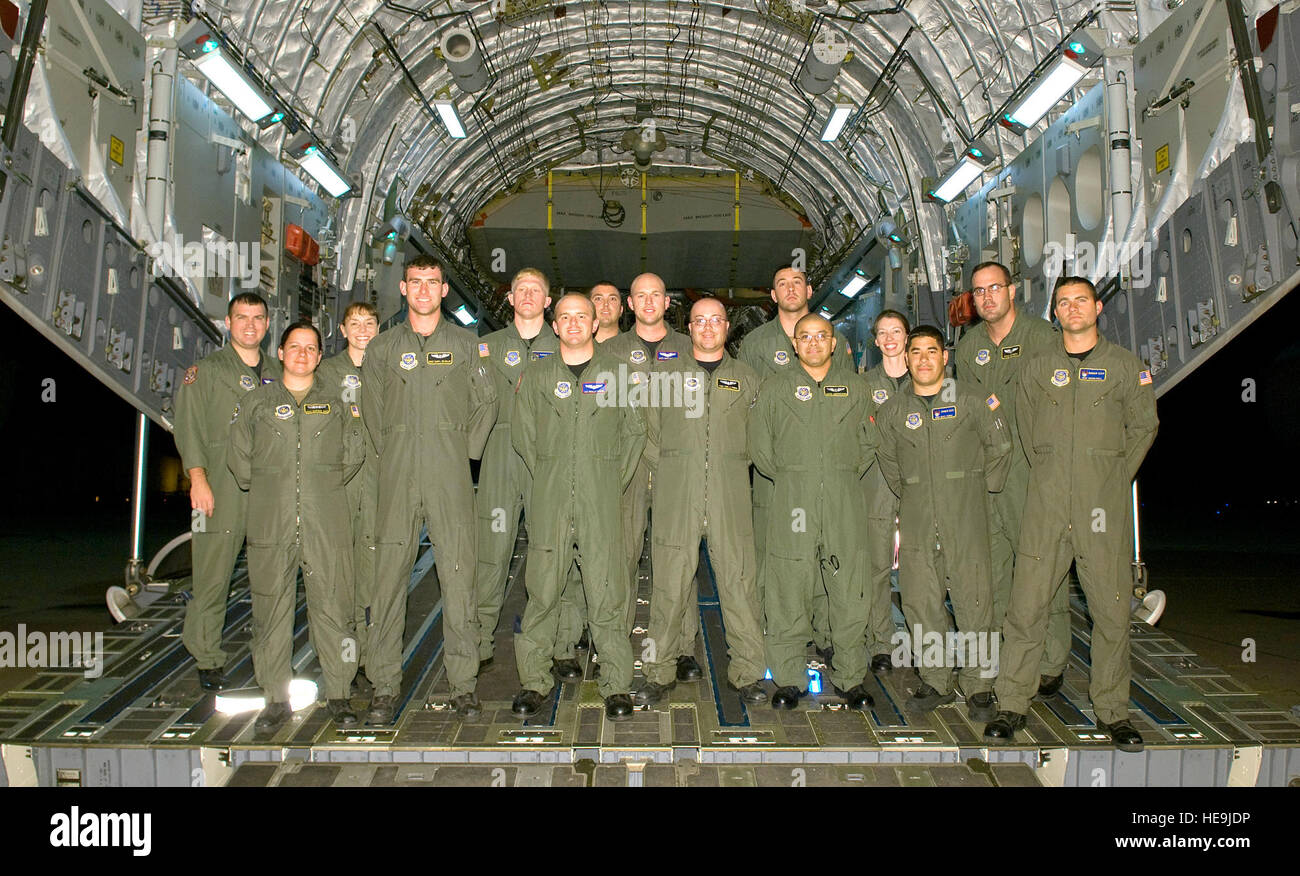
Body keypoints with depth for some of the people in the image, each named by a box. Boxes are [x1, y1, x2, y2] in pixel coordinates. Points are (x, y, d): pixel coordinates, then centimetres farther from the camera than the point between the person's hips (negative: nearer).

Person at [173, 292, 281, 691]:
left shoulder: (276, 373, 19)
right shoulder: (204, 371, 8)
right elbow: (189, 428, 0)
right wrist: (198, 478, -12)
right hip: (222, 489, -3)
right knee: (213, 573, -3)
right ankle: (208, 659, 10)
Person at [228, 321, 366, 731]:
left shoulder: (336, 402, 12)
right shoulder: (257, 401, 12)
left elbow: (354, 453, 14)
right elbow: (238, 455, 13)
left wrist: (330, 484, 7)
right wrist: (262, 490, 9)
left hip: (327, 523, 0)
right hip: (271, 523, 1)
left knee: (332, 606, -2)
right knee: (271, 608, 3)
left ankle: (337, 694, 9)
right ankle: (276, 698, 14)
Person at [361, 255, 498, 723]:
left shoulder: (464, 343, 9)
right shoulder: (383, 347, 12)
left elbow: (487, 403, 12)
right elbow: (371, 408, 17)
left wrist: (465, 452, 6)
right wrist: (391, 454, 9)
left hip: (450, 476, -1)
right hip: (397, 477, 1)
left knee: (458, 575, -2)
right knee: (388, 576, 0)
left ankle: (463, 684, 7)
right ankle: (384, 686, 9)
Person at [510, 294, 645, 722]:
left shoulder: (616, 373, 8)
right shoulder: (536, 376, 11)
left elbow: (635, 432, 13)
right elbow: (522, 433, 16)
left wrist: (616, 480, 7)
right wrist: (547, 476, 9)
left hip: (601, 499, -1)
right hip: (549, 499, 1)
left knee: (607, 593, -2)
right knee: (542, 591, 4)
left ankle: (617, 685, 7)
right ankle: (534, 681, 17)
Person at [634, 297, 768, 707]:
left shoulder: (746, 378, 16)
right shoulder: (665, 374, 13)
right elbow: (650, 433, 15)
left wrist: (732, 466, 10)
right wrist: (668, 470, 6)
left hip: (731, 497, 1)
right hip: (676, 498, 0)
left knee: (738, 581, -2)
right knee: (670, 584, -1)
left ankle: (748, 672, 8)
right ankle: (661, 671, 10)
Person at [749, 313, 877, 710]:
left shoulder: (853, 386, 15)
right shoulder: (775, 387, 9)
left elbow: (868, 443, 19)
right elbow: (760, 447, 8)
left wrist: (845, 477, 10)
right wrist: (790, 480, 5)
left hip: (845, 500, 2)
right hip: (793, 498, -1)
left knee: (850, 592, 2)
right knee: (789, 593, -1)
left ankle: (851, 677, 14)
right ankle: (789, 679, 10)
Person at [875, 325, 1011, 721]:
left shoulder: (971, 402, 3)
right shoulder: (891, 410, 9)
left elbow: (1000, 448, 12)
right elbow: (887, 461, 22)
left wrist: (982, 489, 12)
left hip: (965, 520, -2)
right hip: (916, 523, 2)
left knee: (974, 602, -3)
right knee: (921, 605, 3)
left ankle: (979, 687, 8)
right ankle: (935, 682, 16)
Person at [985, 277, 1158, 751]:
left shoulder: (1126, 366, 8)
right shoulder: (1036, 368, 10)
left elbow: (1143, 427, 14)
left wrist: (1113, 479, 10)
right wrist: (1053, 478, 11)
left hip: (1104, 506, 0)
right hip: (1045, 503, 1)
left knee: (1111, 609, 3)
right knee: (1026, 606, -1)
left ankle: (1112, 711, 17)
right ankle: (1012, 705, 9)